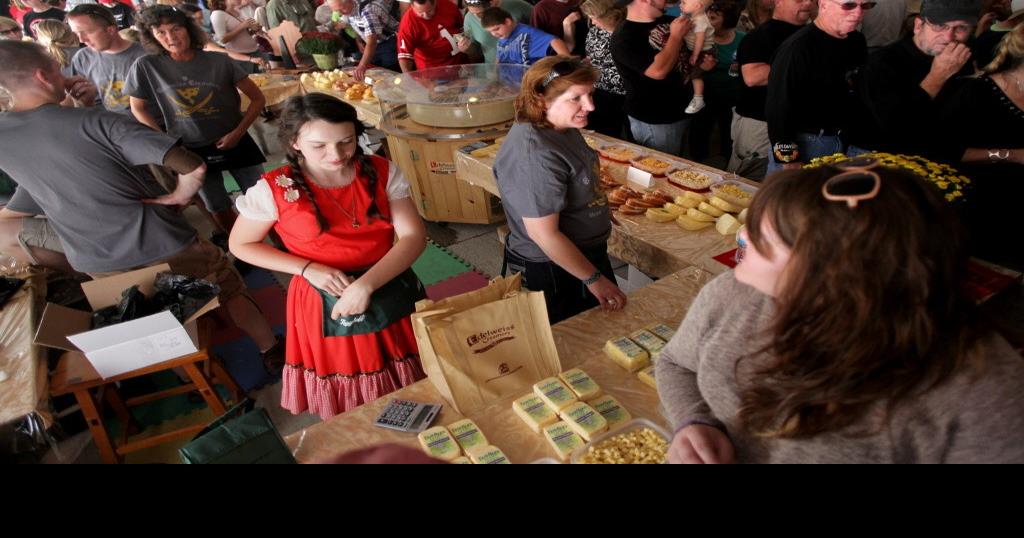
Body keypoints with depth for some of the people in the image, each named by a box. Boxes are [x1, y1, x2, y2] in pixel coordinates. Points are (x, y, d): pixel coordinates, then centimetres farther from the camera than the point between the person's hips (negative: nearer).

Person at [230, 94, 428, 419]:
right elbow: (241, 245, -2)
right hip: (324, 305, -2)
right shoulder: (274, 189, -15)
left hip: (390, 293, 2)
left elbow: (414, 236, -15)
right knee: (349, 414, 16)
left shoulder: (381, 172, -10)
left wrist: (365, 285, -27)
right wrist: (308, 268, -16)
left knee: (413, 398, 20)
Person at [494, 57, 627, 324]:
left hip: (587, 252, 10)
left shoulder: (562, 127, -2)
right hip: (556, 273, -9)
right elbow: (544, 234, -29)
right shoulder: (534, 155, -31)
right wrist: (594, 279, -21)